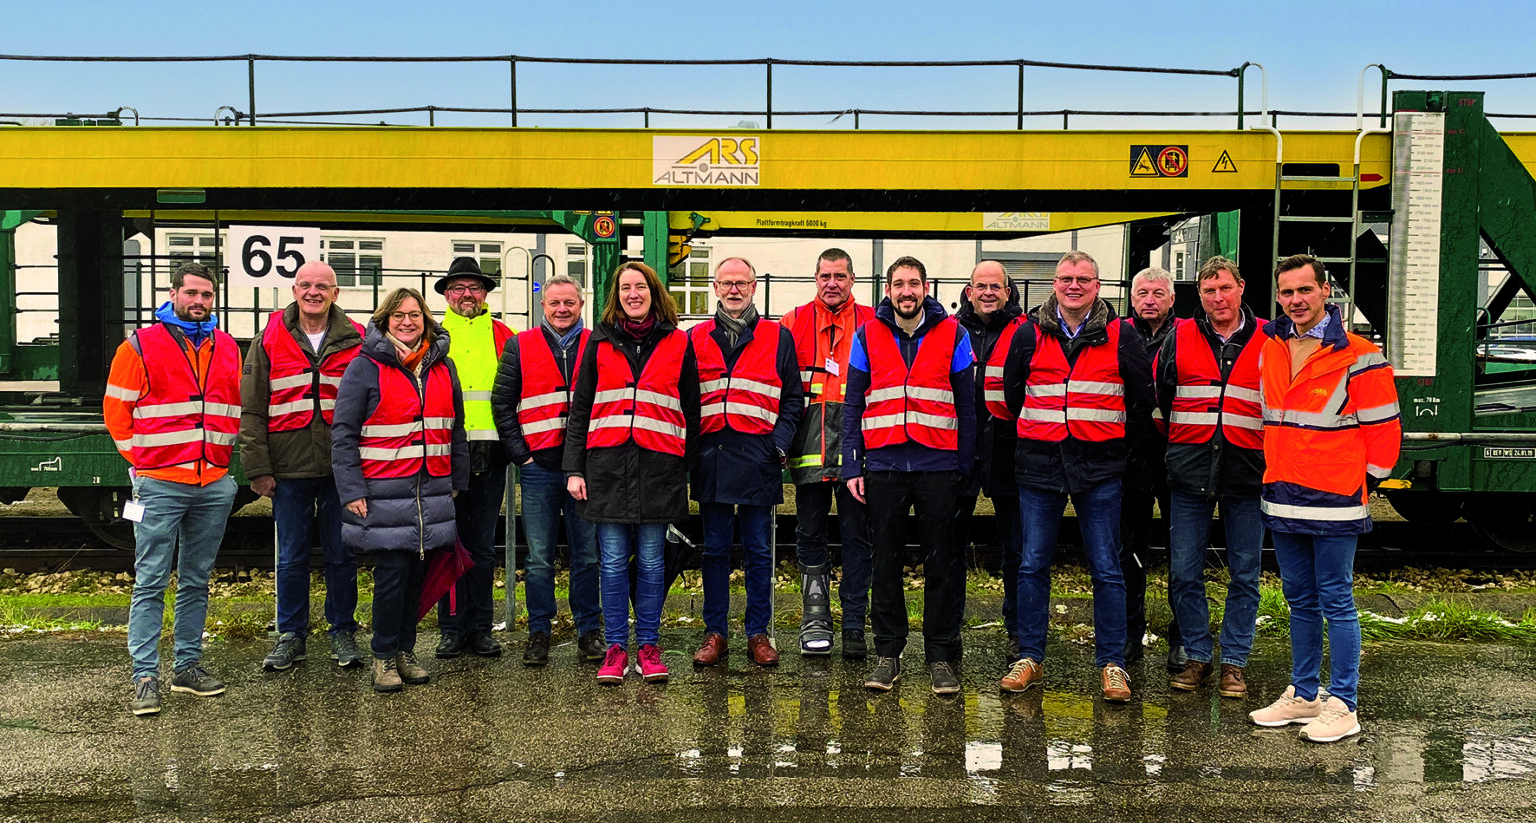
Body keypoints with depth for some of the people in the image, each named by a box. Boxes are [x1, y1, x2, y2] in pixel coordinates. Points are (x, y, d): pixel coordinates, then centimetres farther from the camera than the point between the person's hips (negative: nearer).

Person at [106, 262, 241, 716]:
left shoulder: (228, 349, 11)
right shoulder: (140, 346, -1)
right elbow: (117, 410, 1)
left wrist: (221, 455, 10)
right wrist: (142, 460, -2)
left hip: (214, 486, 4)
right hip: (159, 485, -4)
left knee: (196, 581, 12)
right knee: (150, 582, -2)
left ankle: (188, 664, 21)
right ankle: (145, 676, 1)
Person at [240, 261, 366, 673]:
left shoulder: (355, 341, 3)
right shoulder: (270, 340, 3)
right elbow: (251, 410, 3)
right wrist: (258, 468, -3)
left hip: (342, 469, 0)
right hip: (289, 470, 1)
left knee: (342, 555, 8)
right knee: (291, 557, 9)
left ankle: (342, 632, 22)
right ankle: (291, 635, 22)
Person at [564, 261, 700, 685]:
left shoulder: (678, 343, 7)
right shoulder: (600, 343, 10)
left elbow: (691, 412, 10)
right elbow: (579, 409, 9)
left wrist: (686, 467, 6)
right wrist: (574, 469, 2)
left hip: (659, 464, -1)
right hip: (607, 463, 1)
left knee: (651, 561, 4)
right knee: (613, 560, 3)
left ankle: (649, 646, 15)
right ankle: (615, 647, 12)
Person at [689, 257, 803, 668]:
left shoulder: (778, 337, 7)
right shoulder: (695, 339, 11)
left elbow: (792, 399, 7)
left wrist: (780, 443, -6)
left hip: (759, 460, -1)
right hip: (711, 460, 1)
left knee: (759, 552, 5)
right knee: (715, 550, 7)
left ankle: (758, 633, 14)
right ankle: (714, 633, 16)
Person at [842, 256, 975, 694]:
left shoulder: (952, 334, 4)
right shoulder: (868, 335, 7)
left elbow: (966, 406, 6)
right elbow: (853, 405, 8)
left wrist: (966, 468, 0)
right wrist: (852, 467, 1)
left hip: (939, 465, -1)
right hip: (883, 465, 1)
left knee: (942, 563, 4)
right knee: (886, 562, 7)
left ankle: (941, 655, 14)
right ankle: (887, 653, 17)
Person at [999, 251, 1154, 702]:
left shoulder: (1121, 335, 2)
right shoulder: (1029, 334, 5)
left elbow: (1142, 400, 8)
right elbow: (1012, 395, 15)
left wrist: (1127, 455, 7)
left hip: (1100, 468, -1)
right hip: (1039, 466, 1)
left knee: (1107, 569, 3)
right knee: (1032, 566, 6)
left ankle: (1111, 662, 13)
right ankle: (1029, 657, 17)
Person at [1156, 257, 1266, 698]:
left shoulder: (1268, 342, 3)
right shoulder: (1180, 338, 5)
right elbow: (1158, 396, 14)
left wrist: (1268, 455, 5)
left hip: (1246, 475, -1)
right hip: (1190, 476, 1)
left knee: (1244, 575, 6)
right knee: (1184, 573, 4)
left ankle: (1233, 662, 18)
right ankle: (1197, 655, 19)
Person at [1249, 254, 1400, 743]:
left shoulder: (1358, 357, -9)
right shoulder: (1269, 349, 9)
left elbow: (1383, 429, -6)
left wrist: (1360, 486, -3)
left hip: (1333, 502, -6)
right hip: (1282, 499, 6)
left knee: (1336, 601, 0)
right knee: (1300, 601, 15)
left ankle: (1342, 705, 9)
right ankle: (1303, 695, 25)